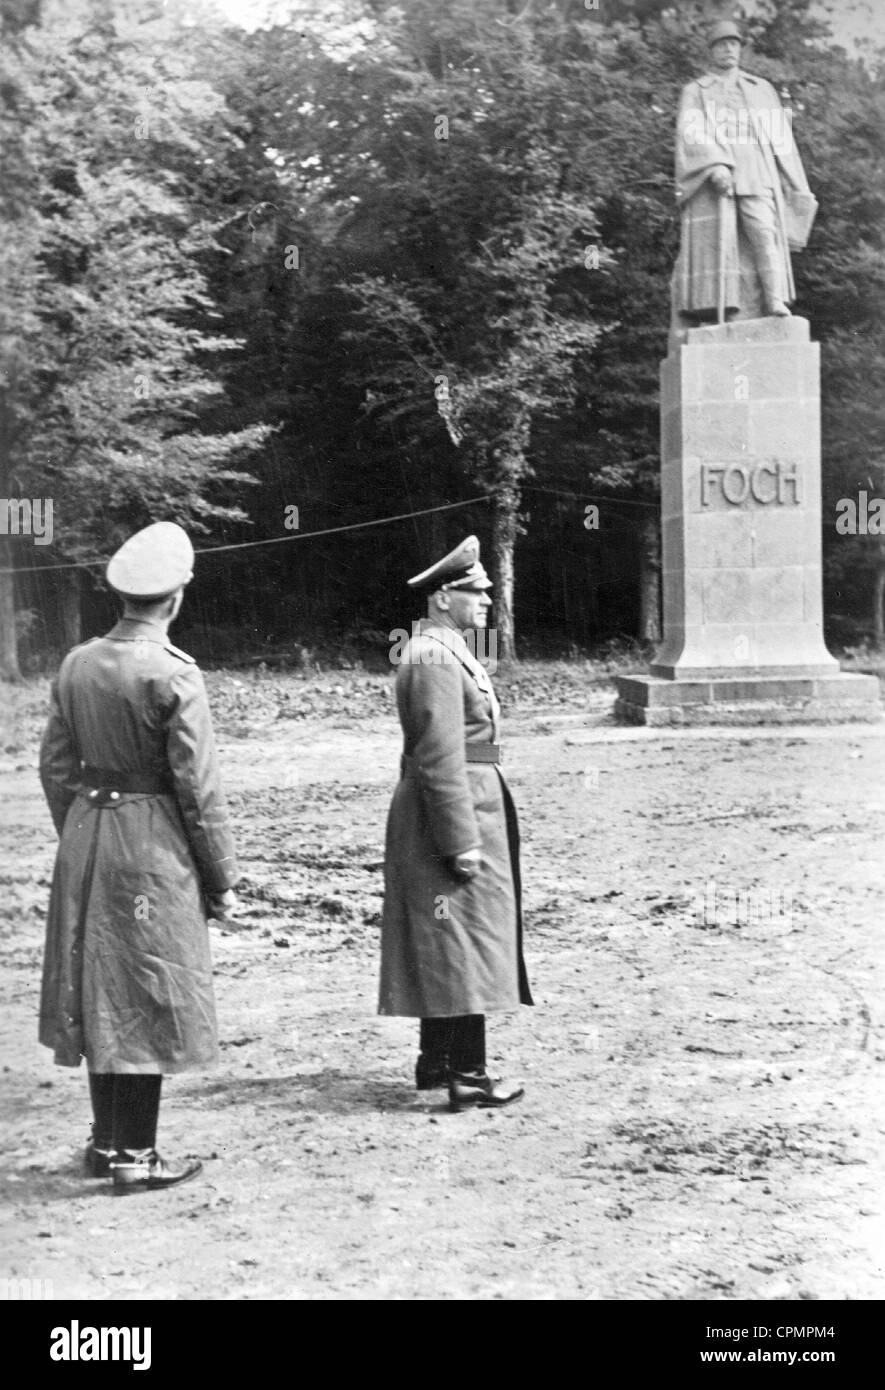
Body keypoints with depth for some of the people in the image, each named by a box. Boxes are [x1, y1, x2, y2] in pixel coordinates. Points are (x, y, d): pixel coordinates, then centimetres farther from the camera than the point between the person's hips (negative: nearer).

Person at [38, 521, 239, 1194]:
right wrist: (223, 879, -6)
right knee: (148, 998, 2)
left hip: (86, 836, 7)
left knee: (99, 993, 15)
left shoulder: (78, 664, 4)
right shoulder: (173, 675, -16)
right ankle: (135, 1155, 9)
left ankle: (106, 1139, 26)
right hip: (153, 844, -6)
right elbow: (199, 788, -14)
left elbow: (55, 766, 9)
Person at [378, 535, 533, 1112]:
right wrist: (460, 841, -24)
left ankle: (438, 1060, 25)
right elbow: (440, 758, -23)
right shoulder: (436, 658, -18)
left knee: (446, 947, 16)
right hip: (455, 810, -11)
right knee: (466, 942, -5)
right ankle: (466, 1075, 0)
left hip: (475, 800, 11)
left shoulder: (444, 649, 15)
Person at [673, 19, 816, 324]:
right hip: (711, 177, -1)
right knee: (717, 240, -15)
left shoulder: (763, 90, 22)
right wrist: (715, 166, -22)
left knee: (764, 231, -21)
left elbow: (781, 139, 20)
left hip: (755, 176, 1)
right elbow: (691, 133, -3)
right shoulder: (695, 92, 15)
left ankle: (776, 302, -33)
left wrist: (797, 187, 13)